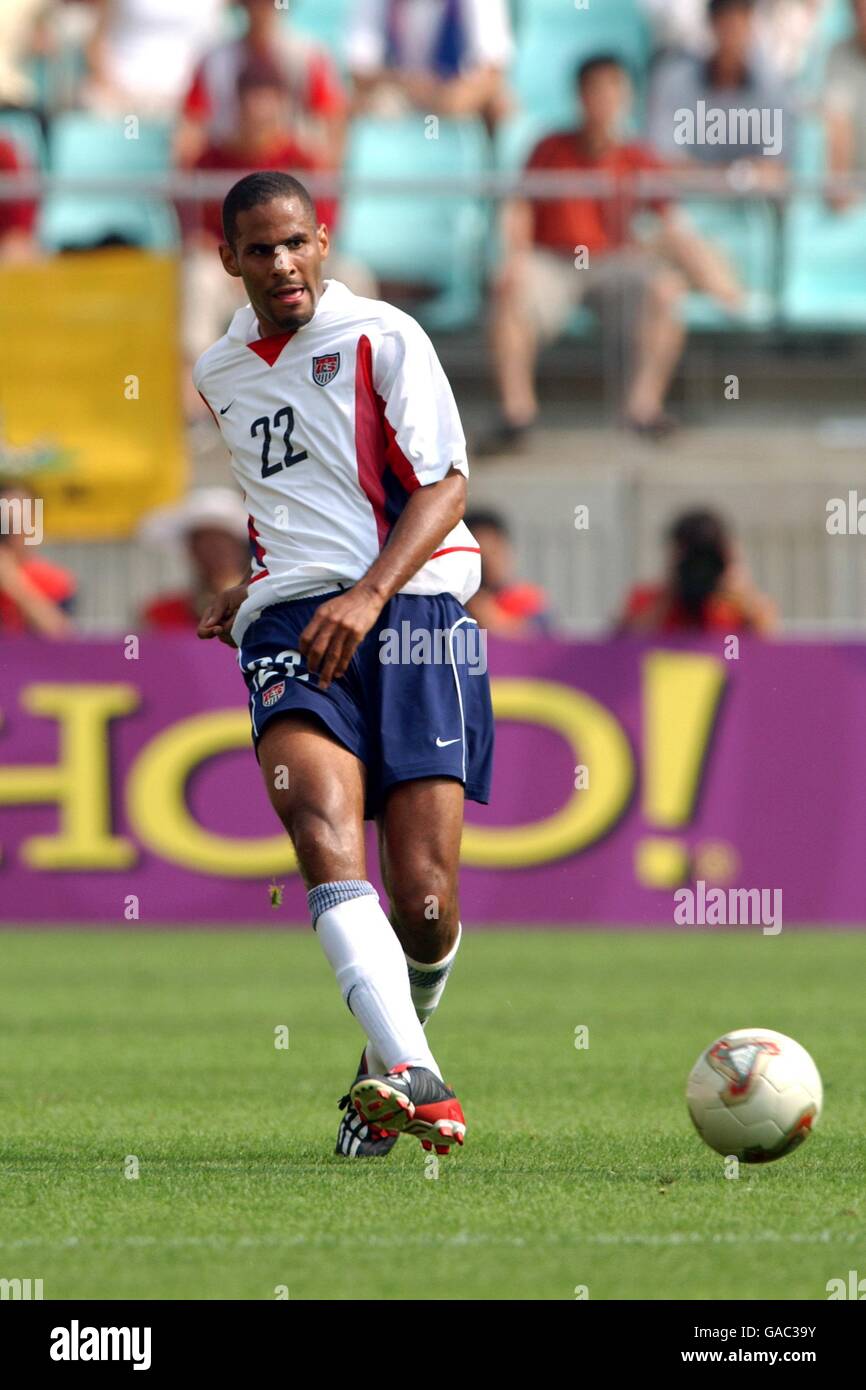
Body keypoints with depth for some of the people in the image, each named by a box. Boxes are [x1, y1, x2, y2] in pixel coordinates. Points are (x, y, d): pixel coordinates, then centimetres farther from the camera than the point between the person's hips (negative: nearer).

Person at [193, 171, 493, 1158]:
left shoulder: (383, 338, 3)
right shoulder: (220, 375, 22)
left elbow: (444, 487, -5)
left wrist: (367, 595, -18)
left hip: (410, 607, -3)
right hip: (291, 630, 3)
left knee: (424, 904, -11)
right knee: (323, 829, -27)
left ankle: (384, 1065, 21)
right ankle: (416, 1080, -42)